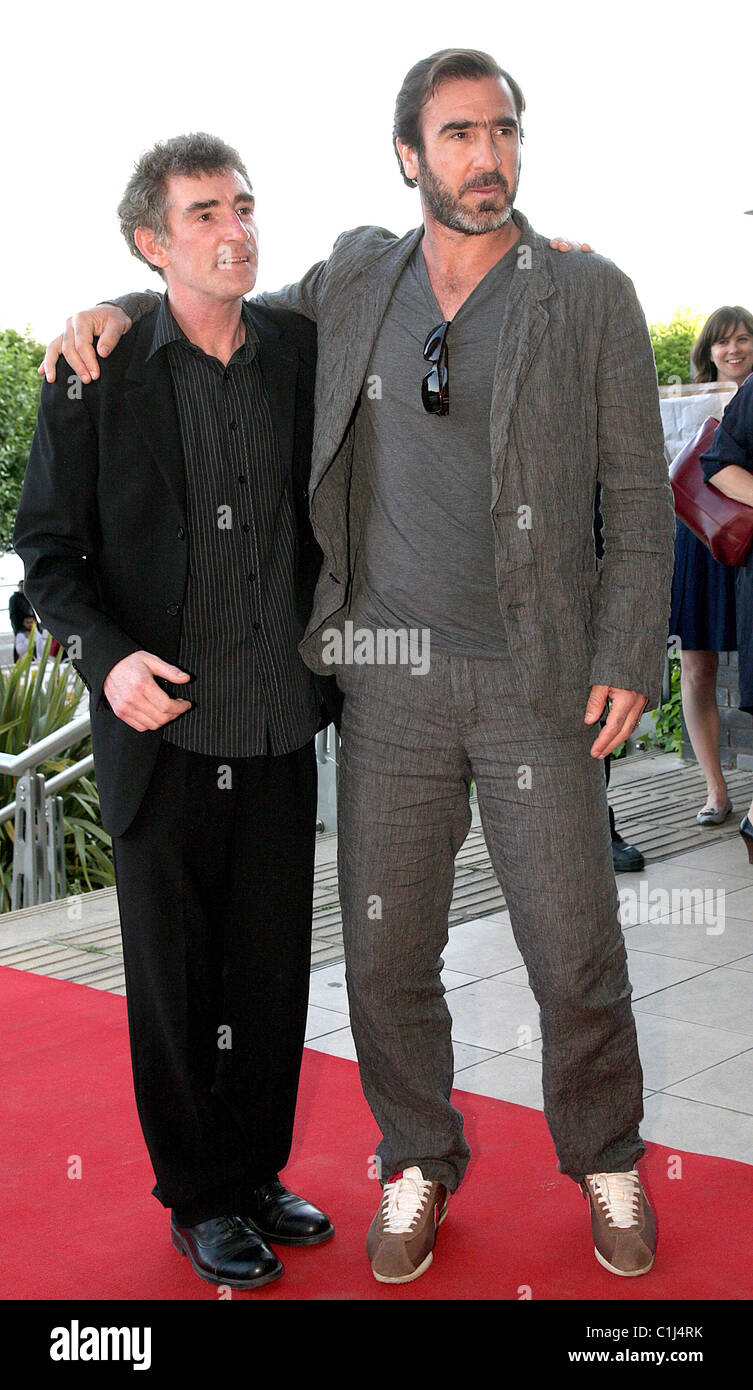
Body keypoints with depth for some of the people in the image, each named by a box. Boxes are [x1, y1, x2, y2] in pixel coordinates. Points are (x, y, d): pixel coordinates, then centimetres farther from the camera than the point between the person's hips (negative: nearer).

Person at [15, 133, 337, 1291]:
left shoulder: (303, 349, 3)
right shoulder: (95, 373, -5)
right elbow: (49, 548, -2)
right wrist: (107, 656, -17)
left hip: (281, 728, 3)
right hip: (162, 730, -3)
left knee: (275, 969, 13)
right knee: (174, 977, 10)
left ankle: (257, 1172, 33)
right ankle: (197, 1199, 27)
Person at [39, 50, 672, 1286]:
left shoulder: (593, 298, -3)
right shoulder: (358, 280, 5)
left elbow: (638, 498, 0)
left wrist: (628, 661, -9)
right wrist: (124, 307, 6)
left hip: (538, 685, -2)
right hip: (392, 685, 2)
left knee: (577, 953, 4)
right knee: (386, 952, 7)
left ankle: (605, 1161, 30)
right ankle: (419, 1163, 30)